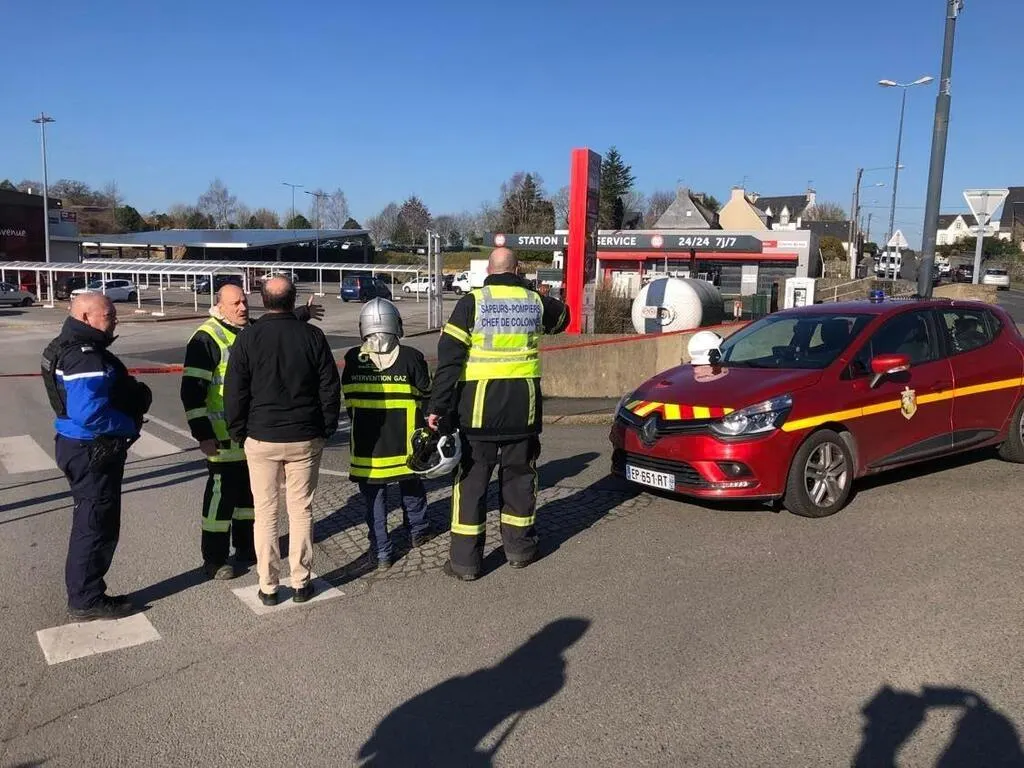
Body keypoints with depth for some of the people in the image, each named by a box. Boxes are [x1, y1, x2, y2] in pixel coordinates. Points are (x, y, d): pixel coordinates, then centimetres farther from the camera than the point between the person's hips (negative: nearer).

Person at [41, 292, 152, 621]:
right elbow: (89, 413, -31)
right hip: (93, 451, -11)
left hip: (85, 449, 11)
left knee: (91, 523, 20)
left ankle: (84, 595, 32)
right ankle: (87, 601, 14)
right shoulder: (86, 357, -23)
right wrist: (130, 425, -17)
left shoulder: (75, 348, 11)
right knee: (97, 526, 1)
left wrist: (135, 393, 4)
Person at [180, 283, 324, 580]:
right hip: (224, 438, -7)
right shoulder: (207, 338, -14)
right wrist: (203, 434, -19)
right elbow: (192, 391, -17)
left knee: (250, 492, 17)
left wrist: (304, 313, 29)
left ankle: (245, 548, 33)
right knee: (222, 495, 1)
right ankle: (214, 559, 15)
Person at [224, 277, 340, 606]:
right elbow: (330, 388, -1)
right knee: (301, 511, 9)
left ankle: (268, 586, 14)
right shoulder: (313, 336, -4)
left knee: (265, 513, 9)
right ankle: (301, 583, 16)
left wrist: (238, 433, 8)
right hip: (305, 439, 1)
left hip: (261, 439, 0)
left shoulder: (248, 338, -5)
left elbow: (234, 392, -3)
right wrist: (326, 428, 9)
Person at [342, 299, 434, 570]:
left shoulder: (353, 358, -5)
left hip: (366, 442, 0)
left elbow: (349, 399, 5)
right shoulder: (411, 357, -10)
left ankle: (382, 552, 11)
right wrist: (424, 423, 18)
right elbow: (426, 395, 0)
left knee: (374, 495, 9)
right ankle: (418, 531, 40)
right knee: (411, 485, 22)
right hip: (405, 439, 0)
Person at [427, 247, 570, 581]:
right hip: (523, 408, 3)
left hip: (479, 407, -3)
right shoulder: (535, 302, 4)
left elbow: (449, 359, -10)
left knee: (471, 481, 5)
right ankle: (519, 547, 29)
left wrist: (437, 407, -6)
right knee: (519, 476, 17)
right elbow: (562, 318, 28)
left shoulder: (471, 303, -6)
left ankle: (465, 560, 8)